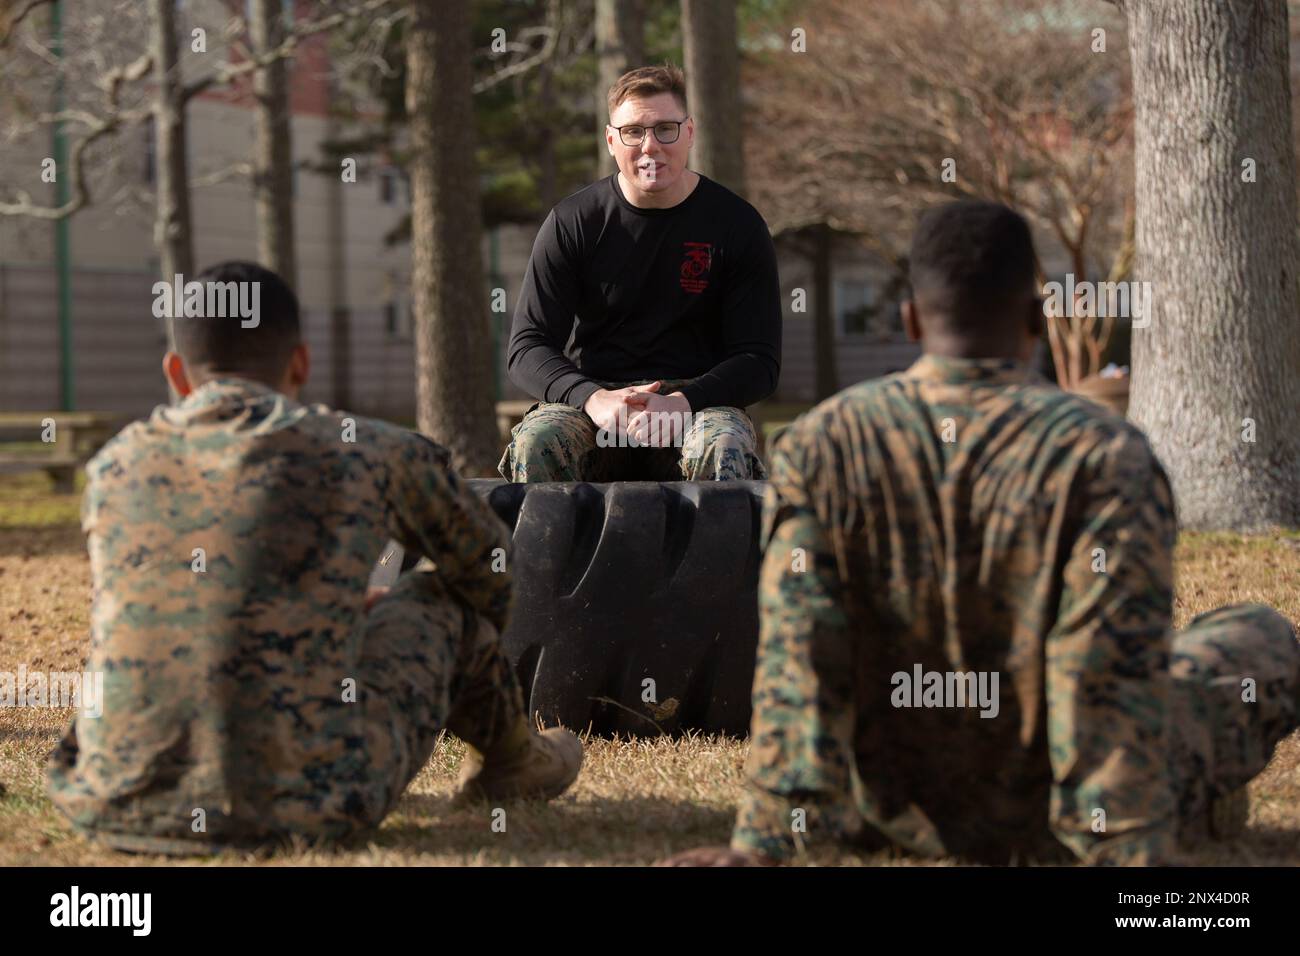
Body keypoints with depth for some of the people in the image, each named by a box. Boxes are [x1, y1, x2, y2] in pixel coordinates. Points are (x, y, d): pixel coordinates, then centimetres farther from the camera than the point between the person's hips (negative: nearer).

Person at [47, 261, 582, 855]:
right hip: (307, 811, -3)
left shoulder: (113, 466, 11)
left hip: (110, 808, 3)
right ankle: (510, 762, 49)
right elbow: (497, 577, 22)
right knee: (440, 594, 23)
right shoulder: (370, 453, 3)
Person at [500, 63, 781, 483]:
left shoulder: (737, 224, 2)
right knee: (536, 442, -33)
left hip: (698, 398, -1)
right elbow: (527, 348, -1)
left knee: (724, 449, -37)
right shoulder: (572, 223, 3)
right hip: (589, 398, 1)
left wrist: (682, 401, -21)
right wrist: (593, 398, -22)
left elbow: (759, 361, -1)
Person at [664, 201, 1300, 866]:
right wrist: (1132, 851, -26)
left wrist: (761, 842, -19)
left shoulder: (820, 445, -13)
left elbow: (795, 658, -18)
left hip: (902, 815, 3)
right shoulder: (1104, 460, -22)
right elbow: (1113, 677, -27)